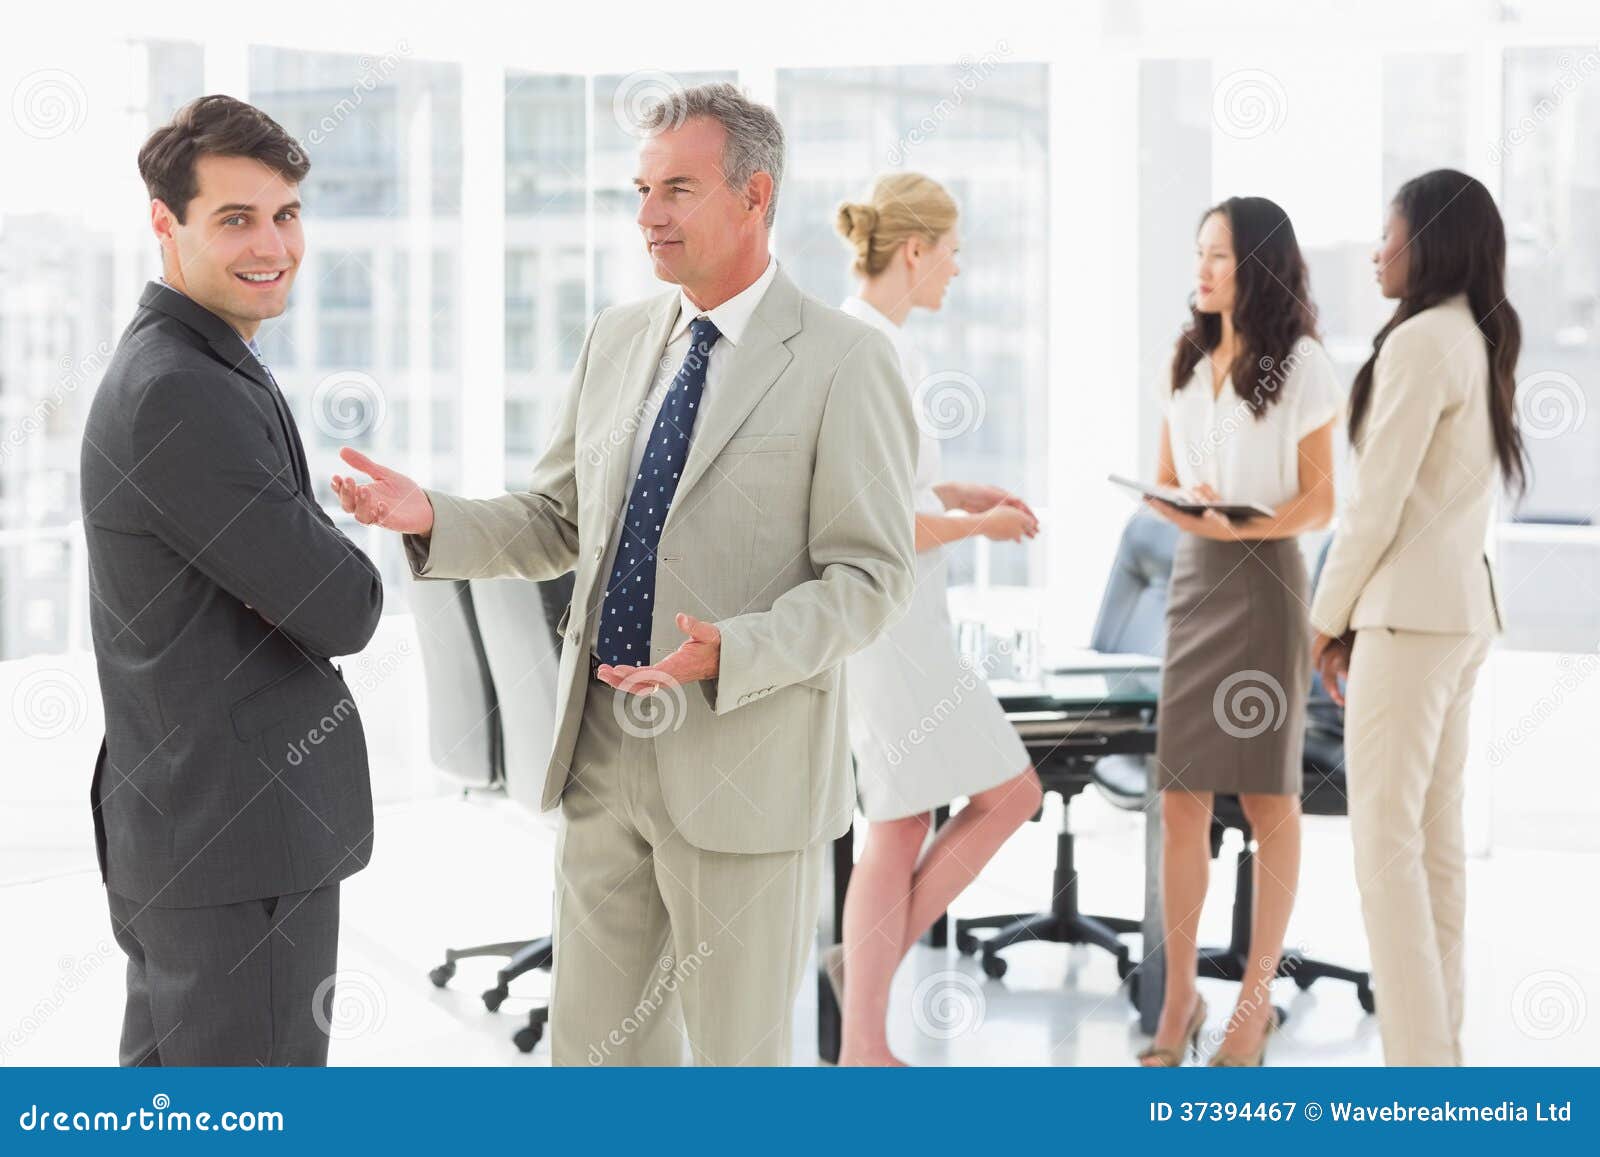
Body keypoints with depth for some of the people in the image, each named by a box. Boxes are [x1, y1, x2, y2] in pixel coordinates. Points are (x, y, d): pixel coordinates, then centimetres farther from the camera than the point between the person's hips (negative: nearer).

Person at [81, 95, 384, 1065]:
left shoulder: (191, 373, 13)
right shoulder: (182, 399, -21)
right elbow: (342, 612, -20)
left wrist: (309, 574, -2)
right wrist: (345, 577, 1)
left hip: (178, 829, 11)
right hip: (242, 839, -11)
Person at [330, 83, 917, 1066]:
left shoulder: (843, 360, -9)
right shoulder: (619, 340, 11)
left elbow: (870, 575, -12)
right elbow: (557, 525, 15)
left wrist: (730, 655, -27)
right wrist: (433, 519, -3)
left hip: (743, 763, -6)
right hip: (604, 756, 6)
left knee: (739, 1057, 7)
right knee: (594, 1047, 13)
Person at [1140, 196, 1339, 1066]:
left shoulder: (1300, 364, -5)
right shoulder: (1190, 360, 12)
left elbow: (1319, 503, -5)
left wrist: (1244, 526, -21)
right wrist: (1184, 504, -8)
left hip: (1265, 579, -5)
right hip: (1192, 575, 5)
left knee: (1267, 797, 3)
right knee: (1180, 798, 1)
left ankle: (1258, 996, 11)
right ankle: (1180, 996, 8)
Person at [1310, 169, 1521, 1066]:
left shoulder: (1421, 341, -13)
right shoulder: (1482, 342, 15)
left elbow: (1378, 503, -15)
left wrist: (1329, 617, -4)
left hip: (1411, 613, -9)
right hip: (1464, 605, 9)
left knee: (1387, 838, -8)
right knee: (1437, 837, 9)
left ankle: (1417, 1073, -10)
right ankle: (1441, 1051, 12)